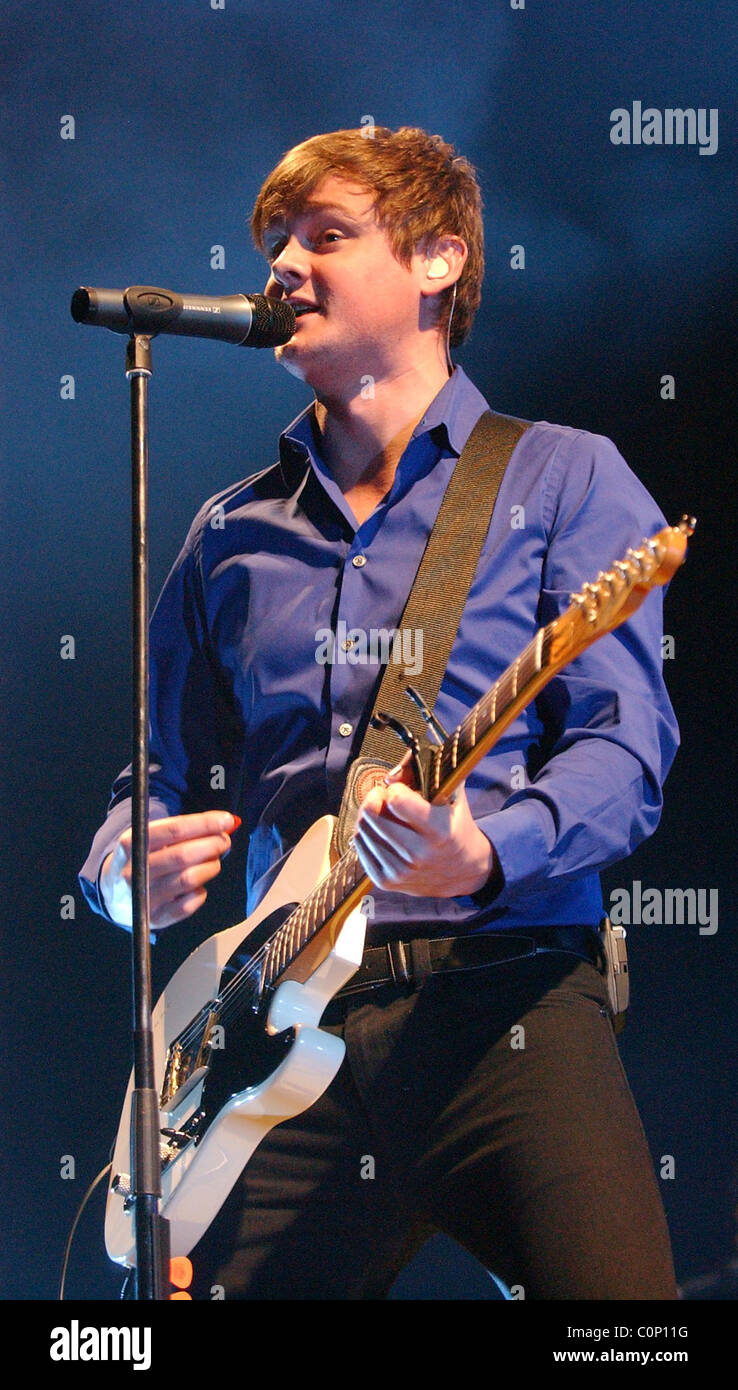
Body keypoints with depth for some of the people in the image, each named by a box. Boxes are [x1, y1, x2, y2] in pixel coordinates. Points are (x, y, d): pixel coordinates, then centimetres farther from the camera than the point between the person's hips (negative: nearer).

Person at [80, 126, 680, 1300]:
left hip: (504, 996, -4)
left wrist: (487, 851, -22)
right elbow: (167, 776, 24)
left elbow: (627, 749, -3)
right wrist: (126, 872, 1)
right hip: (289, 1030, 4)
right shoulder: (232, 536, 21)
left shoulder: (561, 478, 8)